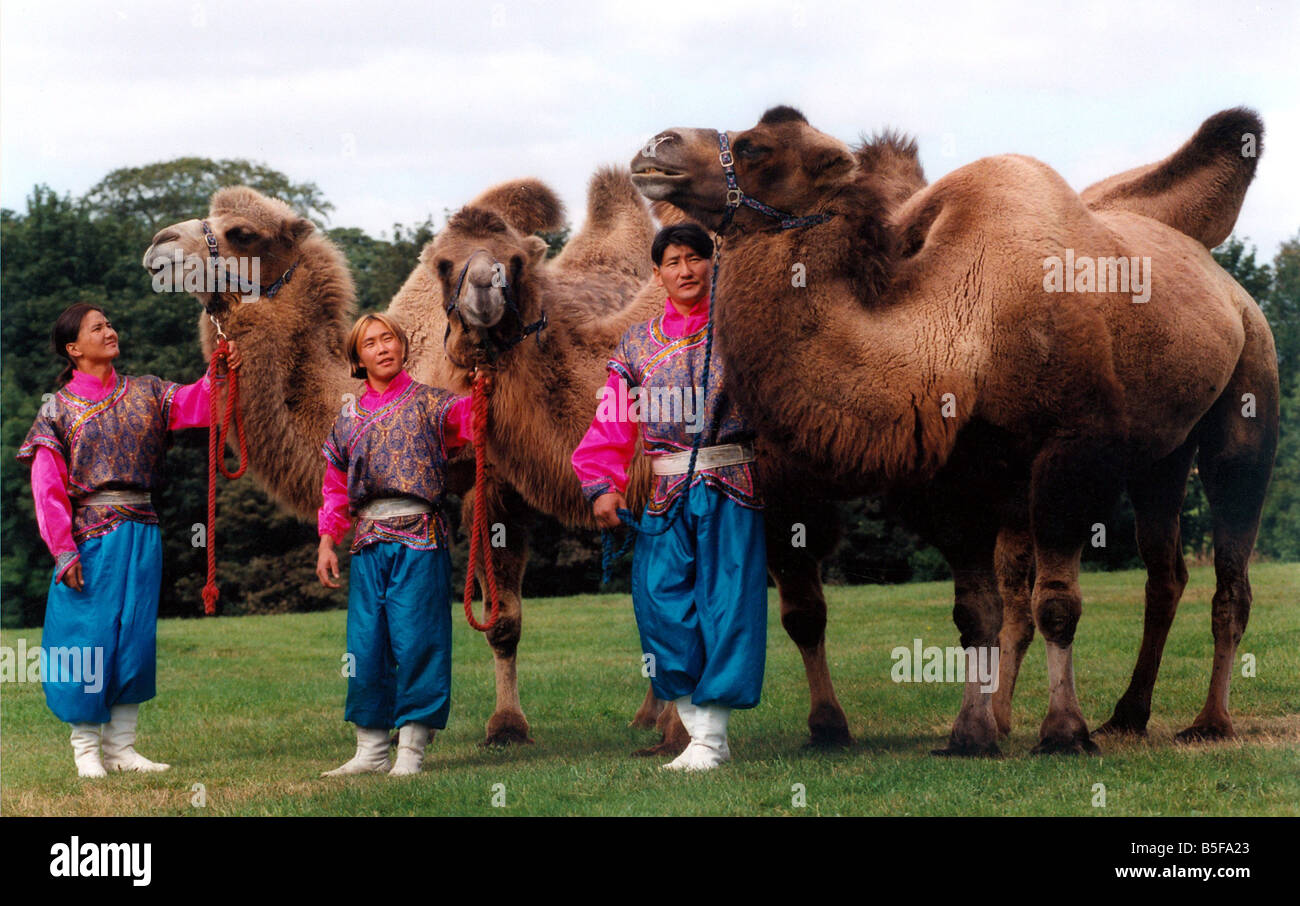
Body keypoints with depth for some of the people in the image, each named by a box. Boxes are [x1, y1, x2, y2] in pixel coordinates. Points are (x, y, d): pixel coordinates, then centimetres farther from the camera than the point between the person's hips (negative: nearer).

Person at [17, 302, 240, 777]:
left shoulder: (145, 393, 11)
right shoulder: (59, 409, 0)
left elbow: (193, 404, -4)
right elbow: (48, 488, -5)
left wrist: (220, 373, -23)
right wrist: (63, 551, -12)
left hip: (142, 533, 4)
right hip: (91, 535, -4)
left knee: (135, 638, 5)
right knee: (89, 637, -3)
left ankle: (121, 747, 14)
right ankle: (86, 750, 7)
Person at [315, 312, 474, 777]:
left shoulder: (428, 403, 5)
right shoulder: (348, 420, 18)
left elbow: (468, 418, -14)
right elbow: (335, 489, 21)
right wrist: (327, 541, 11)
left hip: (418, 536, -4)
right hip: (367, 543, 4)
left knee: (415, 642, -6)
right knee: (365, 646, 4)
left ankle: (411, 752, -1)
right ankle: (371, 751, 13)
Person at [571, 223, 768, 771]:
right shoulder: (637, 345, 12)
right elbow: (611, 423, 8)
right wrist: (602, 485, -3)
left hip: (732, 488, -2)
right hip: (667, 496, 3)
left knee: (726, 600, -6)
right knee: (663, 602, -5)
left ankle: (712, 738, -1)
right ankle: (699, 727, 4)